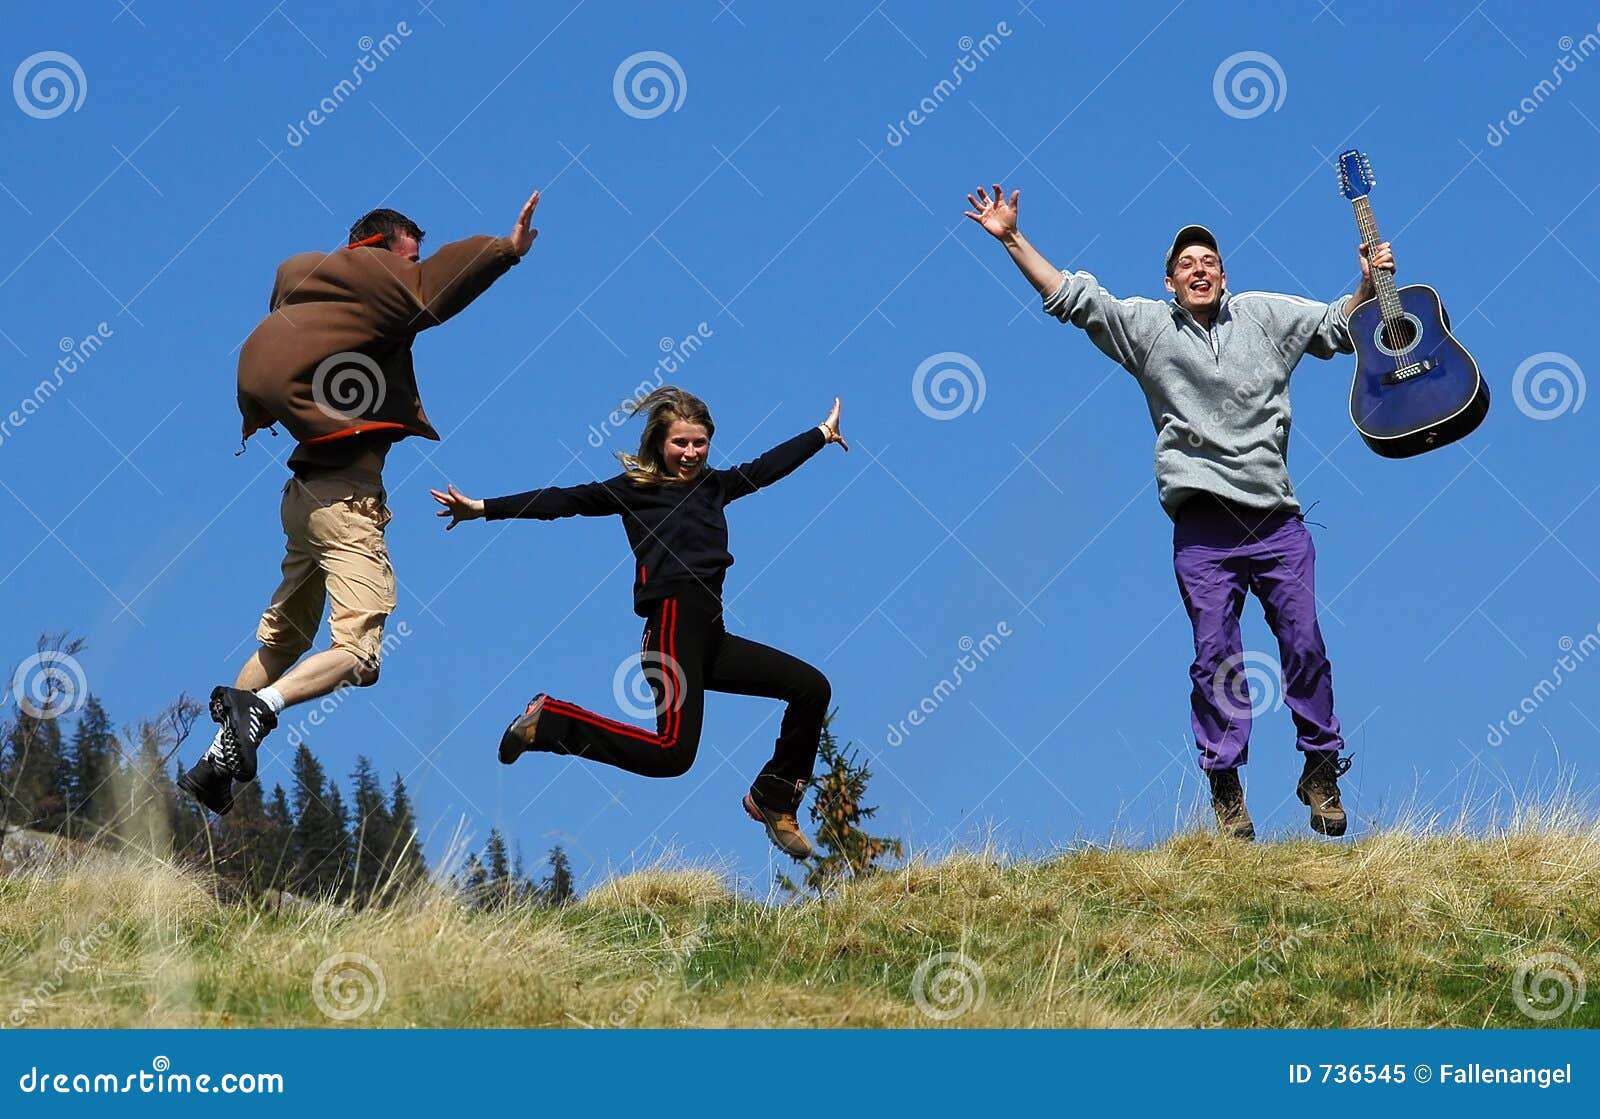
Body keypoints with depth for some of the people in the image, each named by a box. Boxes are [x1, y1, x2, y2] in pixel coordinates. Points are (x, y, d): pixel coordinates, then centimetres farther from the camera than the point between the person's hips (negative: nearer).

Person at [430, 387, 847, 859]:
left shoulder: (713, 485, 21)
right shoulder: (637, 488, 3)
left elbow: (768, 466, 33)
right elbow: (568, 500, -3)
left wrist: (823, 433, 42)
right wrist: (484, 509, -10)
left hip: (709, 637, 8)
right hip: (674, 622, -8)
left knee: (812, 687, 7)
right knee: (672, 754, -21)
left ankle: (772, 800, 17)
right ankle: (551, 720, -5)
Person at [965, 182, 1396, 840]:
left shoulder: (1264, 314, 13)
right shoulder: (1147, 326, 10)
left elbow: (1339, 325, 20)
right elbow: (1071, 297, 6)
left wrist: (1369, 286, 1)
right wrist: (1012, 240, 0)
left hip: (1277, 519, 1)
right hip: (1203, 526, -1)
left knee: (1304, 644, -1)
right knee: (1215, 655, -2)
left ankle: (1320, 770, 12)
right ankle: (1225, 786, 4)